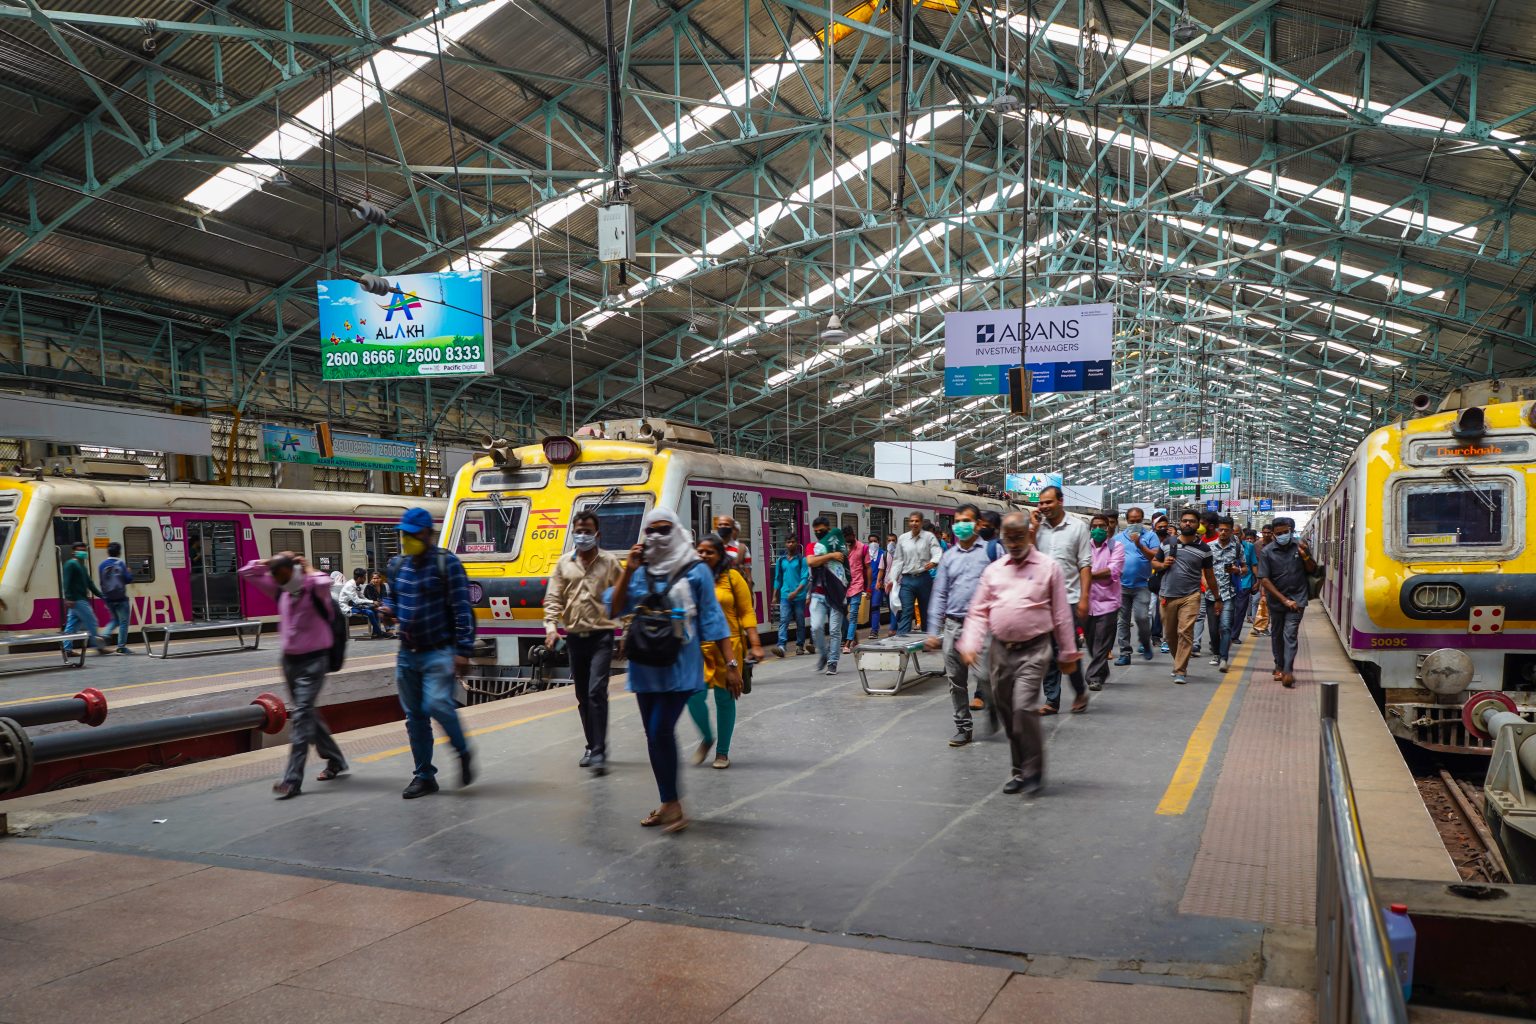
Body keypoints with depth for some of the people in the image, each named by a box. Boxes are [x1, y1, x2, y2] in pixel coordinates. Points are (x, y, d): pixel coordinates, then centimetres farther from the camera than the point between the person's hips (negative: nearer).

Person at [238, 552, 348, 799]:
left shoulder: (314, 589, -13)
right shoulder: (280, 591, 5)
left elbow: (325, 583, -38)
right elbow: (247, 573, 12)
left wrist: (307, 569, -19)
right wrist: (271, 561, 0)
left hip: (313, 660, -8)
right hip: (290, 659, 8)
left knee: (302, 715, -13)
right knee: (307, 714, 16)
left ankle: (292, 780, -14)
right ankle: (335, 761, 32)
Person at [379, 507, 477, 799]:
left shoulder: (446, 562, -8)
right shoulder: (397, 565, 10)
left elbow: (462, 608, -11)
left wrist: (463, 650, -16)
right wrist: (388, 610, 0)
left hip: (439, 652, -6)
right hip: (407, 654, 6)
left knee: (437, 704, -21)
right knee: (414, 715, 9)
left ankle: (463, 751, 6)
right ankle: (424, 776, 20)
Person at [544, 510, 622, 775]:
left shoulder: (610, 562, 0)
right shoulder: (564, 563, 7)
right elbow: (553, 598, 5)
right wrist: (551, 625, -9)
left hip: (601, 635, -4)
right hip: (574, 636, 4)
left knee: (596, 692, -14)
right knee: (582, 696, 12)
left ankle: (599, 753, -11)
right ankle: (592, 746, 26)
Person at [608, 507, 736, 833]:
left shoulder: (696, 571, -4)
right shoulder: (639, 572, 6)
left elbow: (713, 620, -3)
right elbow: (614, 611, -2)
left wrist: (731, 663, -5)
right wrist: (628, 571, -11)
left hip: (680, 665, -5)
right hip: (645, 667, 5)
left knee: (661, 731, -14)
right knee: (654, 735, 11)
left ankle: (672, 803, 2)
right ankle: (668, 805, 23)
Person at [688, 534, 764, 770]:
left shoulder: (732, 577, -2)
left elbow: (747, 613, -1)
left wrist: (755, 644, -7)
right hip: (698, 646, 1)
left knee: (724, 699, 6)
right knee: (695, 696, -9)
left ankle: (722, 752, 22)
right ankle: (706, 738, 20)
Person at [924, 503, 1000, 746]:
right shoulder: (948, 557, 13)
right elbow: (939, 595, 13)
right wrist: (933, 632, 8)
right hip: (953, 625, 4)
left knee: (984, 678, -10)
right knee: (956, 682, 7)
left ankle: (992, 706, 22)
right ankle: (962, 726, 19)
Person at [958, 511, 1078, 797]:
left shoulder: (1049, 567, 1)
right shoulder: (993, 570, 10)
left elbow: (1061, 615, 2)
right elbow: (978, 612, 10)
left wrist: (1068, 654, 3)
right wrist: (970, 645, -3)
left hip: (1033, 649, -4)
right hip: (999, 649, 5)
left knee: (1023, 707, -18)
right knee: (1007, 713, 10)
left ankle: (1033, 770, -1)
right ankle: (1020, 771, 25)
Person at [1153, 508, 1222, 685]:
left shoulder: (1203, 549, 3)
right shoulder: (1167, 544, 7)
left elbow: (1209, 576, 12)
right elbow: (1155, 563, 18)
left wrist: (1217, 599, 14)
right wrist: (1163, 564, -5)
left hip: (1190, 596, -2)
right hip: (1167, 595, 3)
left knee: (1185, 632, -12)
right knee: (1170, 633, 10)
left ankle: (1180, 671, -9)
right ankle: (1179, 662, 31)